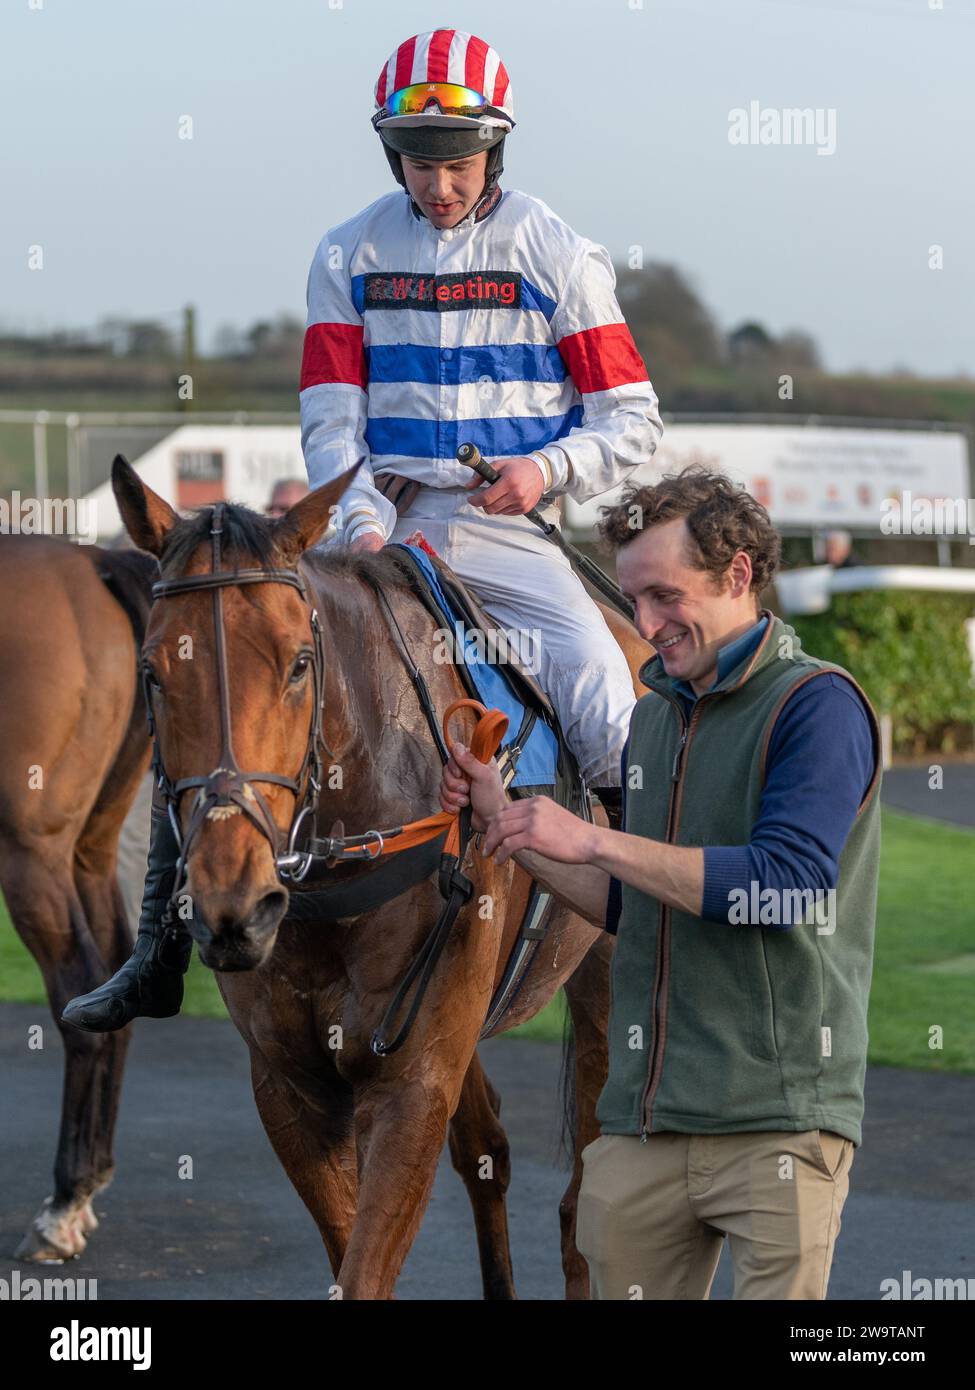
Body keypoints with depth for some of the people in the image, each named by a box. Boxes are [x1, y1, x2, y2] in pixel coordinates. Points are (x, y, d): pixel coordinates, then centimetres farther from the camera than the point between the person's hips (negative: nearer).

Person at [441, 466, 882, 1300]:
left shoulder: (817, 704, -7)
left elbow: (787, 884, -20)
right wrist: (505, 823, 12)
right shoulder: (652, 717, 17)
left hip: (776, 1122, -7)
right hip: (641, 1122, 7)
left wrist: (593, 841, -17)